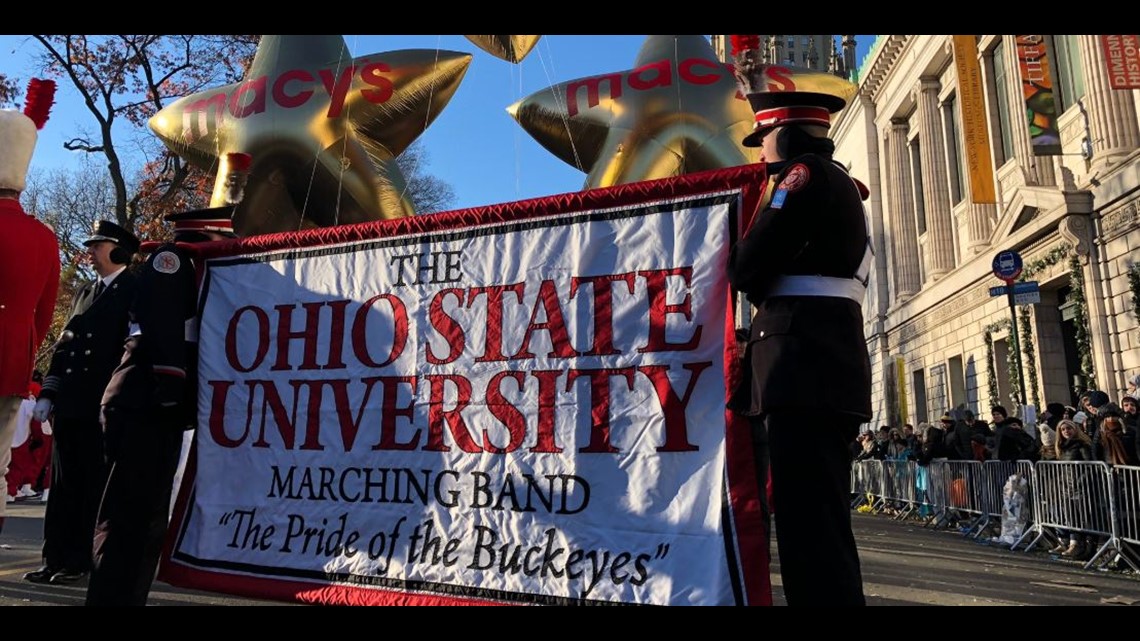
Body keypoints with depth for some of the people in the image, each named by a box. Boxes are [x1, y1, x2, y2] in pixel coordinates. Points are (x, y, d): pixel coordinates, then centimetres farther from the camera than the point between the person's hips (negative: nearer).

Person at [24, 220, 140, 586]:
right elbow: (65, 344, 19)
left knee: (92, 487, 1)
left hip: (101, 406, -7)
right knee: (63, 485, 10)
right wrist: (48, 393, 12)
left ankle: (78, 562, 8)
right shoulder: (85, 292, 19)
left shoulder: (136, 292, -3)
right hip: (69, 404, 7)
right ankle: (55, 559, 16)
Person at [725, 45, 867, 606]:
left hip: (805, 365, -11)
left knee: (809, 522, -10)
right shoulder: (836, 180, 24)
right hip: (827, 363, 11)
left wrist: (750, 281, 10)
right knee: (820, 519, 14)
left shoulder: (805, 175, -7)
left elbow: (746, 269, -13)